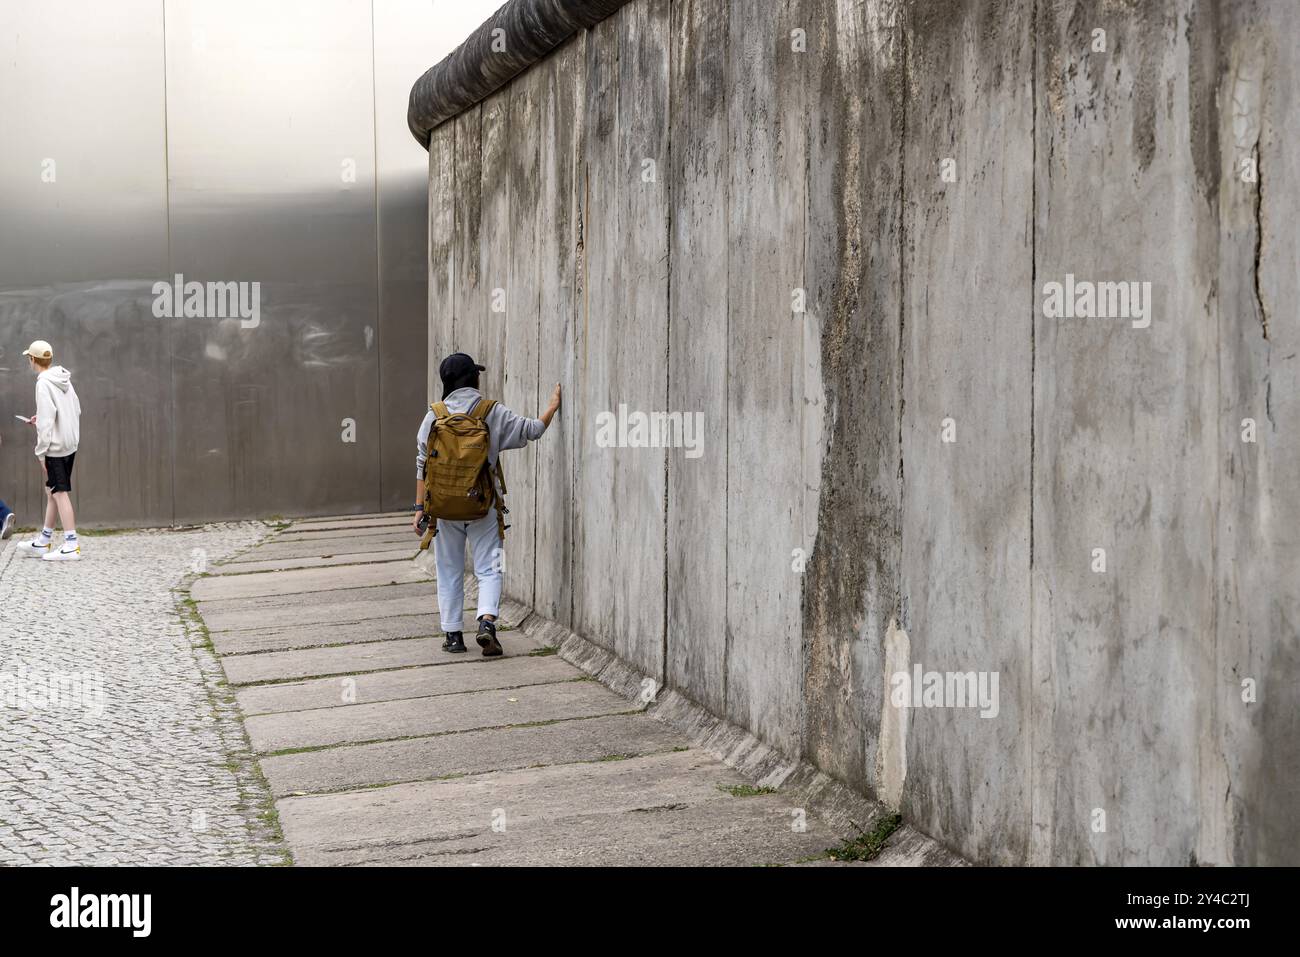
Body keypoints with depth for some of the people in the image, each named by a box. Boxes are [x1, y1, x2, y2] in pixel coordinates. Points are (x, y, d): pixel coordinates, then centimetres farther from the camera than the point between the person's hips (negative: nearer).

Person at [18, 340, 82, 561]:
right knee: (52, 492, 16)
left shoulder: (44, 383, -15)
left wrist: (41, 451, -14)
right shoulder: (64, 379, 9)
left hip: (55, 445, -9)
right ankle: (44, 542, 25)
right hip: (70, 443, 9)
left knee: (60, 493, -5)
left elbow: (46, 420, -19)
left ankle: (71, 546, -5)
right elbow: (76, 409, 16)